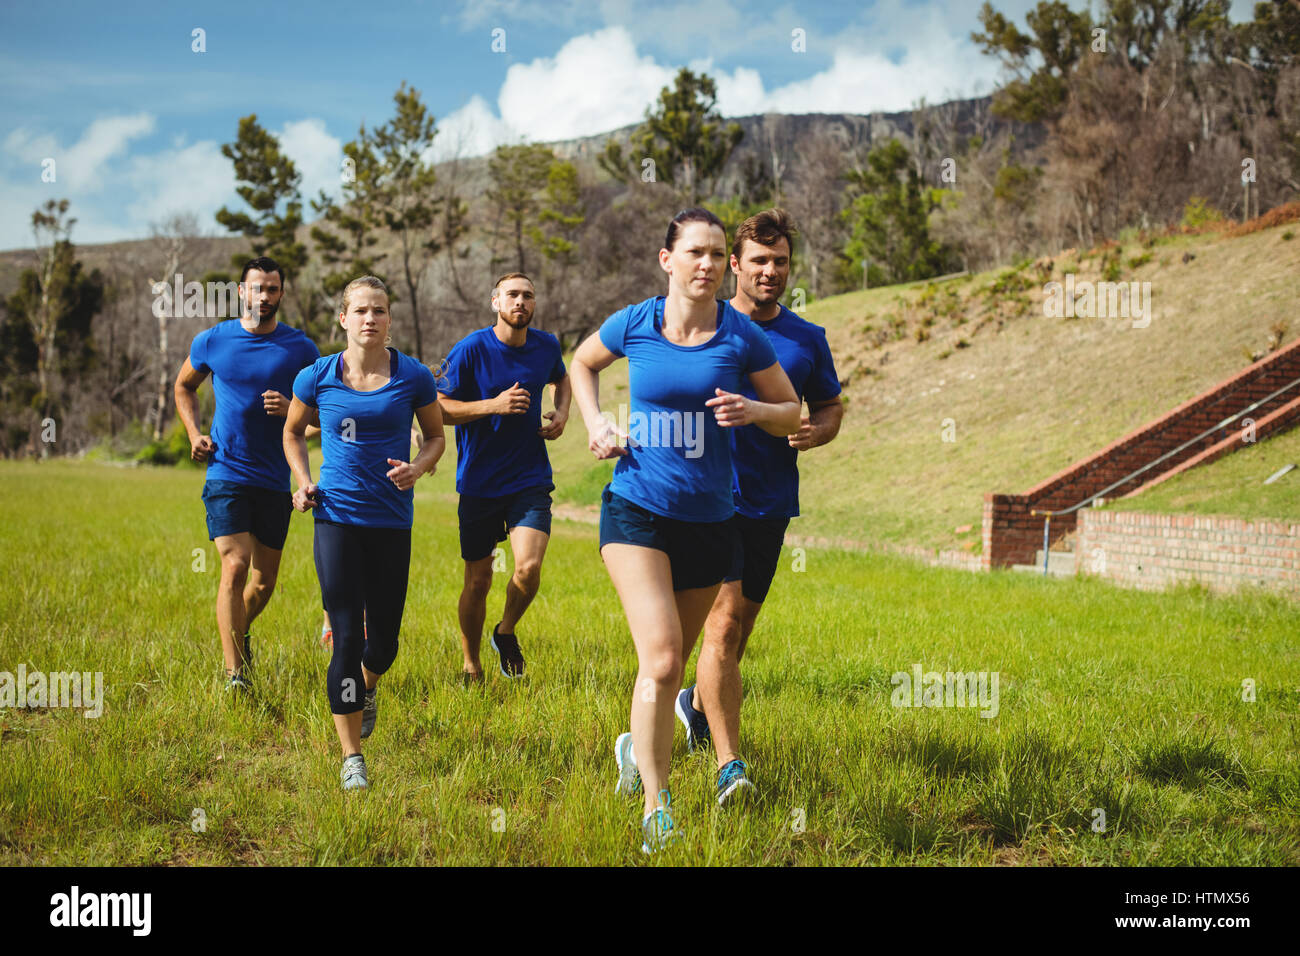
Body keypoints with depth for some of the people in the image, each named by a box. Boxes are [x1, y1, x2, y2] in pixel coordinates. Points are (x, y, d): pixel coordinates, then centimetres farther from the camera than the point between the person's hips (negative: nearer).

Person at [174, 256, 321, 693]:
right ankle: (234, 672, -14)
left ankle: (241, 630, 43)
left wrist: (292, 410, -14)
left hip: (275, 481, 2)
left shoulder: (301, 349, 0)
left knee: (265, 580, 11)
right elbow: (184, 386, 19)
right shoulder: (212, 341, 2)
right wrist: (194, 433, 3)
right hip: (226, 473, -2)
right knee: (234, 567, -16)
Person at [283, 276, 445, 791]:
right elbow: (293, 432, 16)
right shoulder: (317, 377, 0)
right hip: (336, 517, -1)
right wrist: (303, 480, 0)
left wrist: (418, 468, -9)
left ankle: (367, 689, 46)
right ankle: (351, 757, 1)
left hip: (392, 520, 1)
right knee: (347, 637, -8)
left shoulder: (413, 377, -2)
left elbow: (436, 435, 11)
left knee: (383, 641, 8)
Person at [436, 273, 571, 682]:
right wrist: (494, 405, -19)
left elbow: (561, 379, 27)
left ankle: (506, 632, 14)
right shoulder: (470, 350, -9)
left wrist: (561, 413, 7)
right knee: (477, 582, 7)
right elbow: (438, 409, -8)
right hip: (479, 484, -2)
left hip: (531, 480, 2)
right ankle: (470, 664, 28)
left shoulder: (547, 346, 3)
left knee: (529, 567, -17)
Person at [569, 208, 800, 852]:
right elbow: (583, 362, 19)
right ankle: (656, 805, -10)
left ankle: (637, 745, 43)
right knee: (660, 657, -17)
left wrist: (753, 411, -15)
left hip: (709, 520, 2)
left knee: (672, 664, 13)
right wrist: (596, 423, 4)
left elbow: (791, 412, 6)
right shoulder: (633, 325, -3)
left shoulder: (743, 338, -4)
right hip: (635, 510, -2)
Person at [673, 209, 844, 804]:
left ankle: (699, 702, 45)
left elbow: (831, 409, 16)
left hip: (771, 502, 4)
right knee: (722, 623, -15)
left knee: (742, 623, 16)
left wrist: (814, 433, -6)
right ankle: (729, 764, -17)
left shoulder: (808, 340, 8)